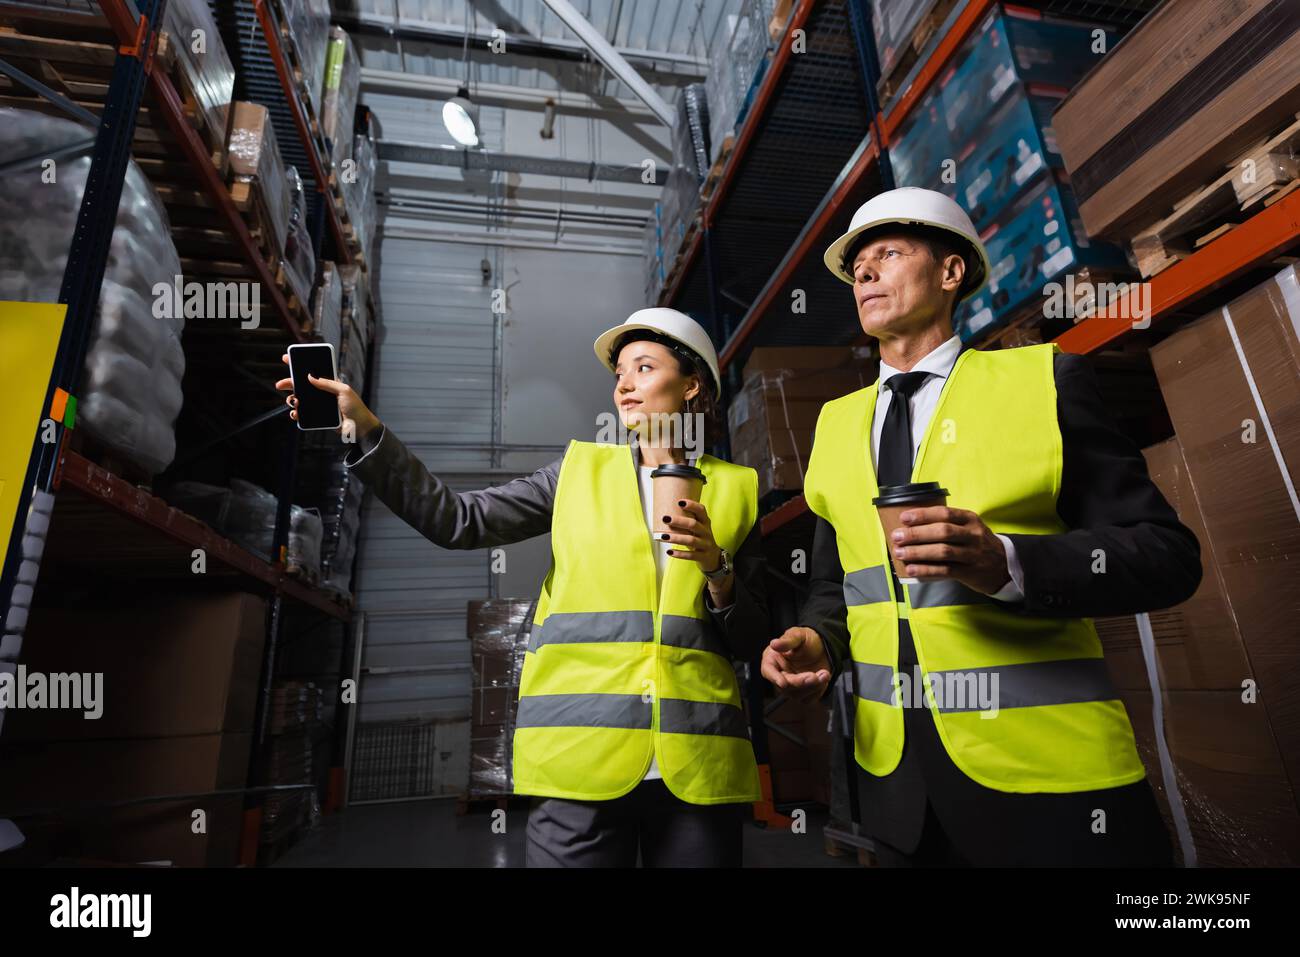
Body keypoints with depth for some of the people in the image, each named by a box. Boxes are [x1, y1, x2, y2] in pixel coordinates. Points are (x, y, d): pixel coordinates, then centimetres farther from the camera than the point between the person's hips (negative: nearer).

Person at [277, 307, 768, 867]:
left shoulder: (735, 490, 6)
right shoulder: (582, 471, 8)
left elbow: (755, 643, 6)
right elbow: (458, 521, -2)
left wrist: (716, 568, -11)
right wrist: (363, 427, -8)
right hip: (581, 760, 0)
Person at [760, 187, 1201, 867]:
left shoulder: (1043, 380, -4)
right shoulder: (835, 423, 7)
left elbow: (1168, 554, -7)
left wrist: (1007, 563, -24)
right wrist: (817, 640, -8)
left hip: (1046, 770, -3)